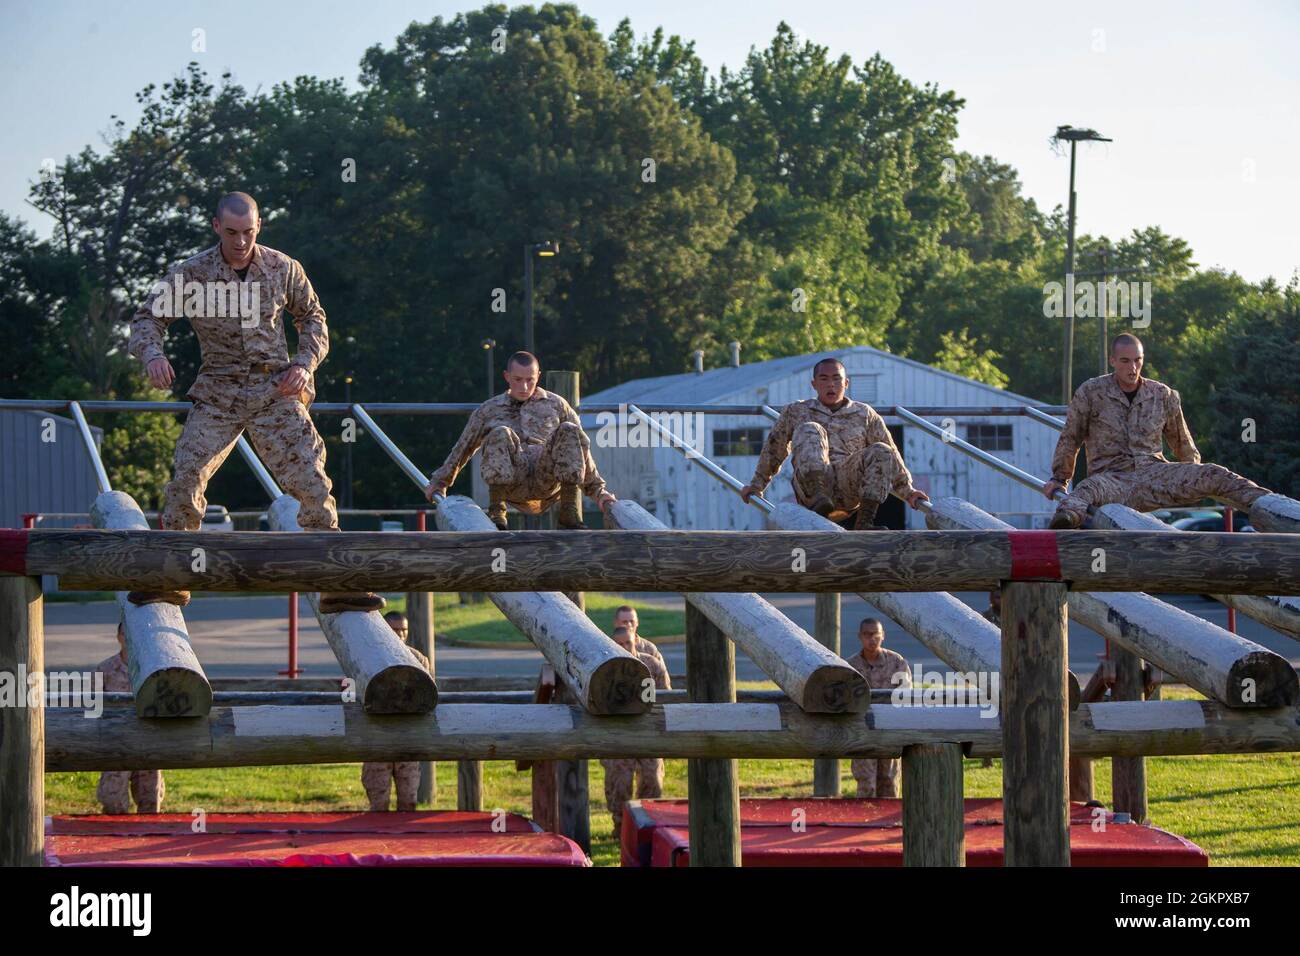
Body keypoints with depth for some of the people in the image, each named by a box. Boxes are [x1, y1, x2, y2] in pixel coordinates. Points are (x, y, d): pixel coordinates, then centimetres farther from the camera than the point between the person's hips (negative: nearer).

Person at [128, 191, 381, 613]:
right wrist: (152, 354, -22)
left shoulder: (283, 269, 1)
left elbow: (312, 317, 14)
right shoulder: (191, 274, -5)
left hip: (276, 391, 1)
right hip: (219, 392, 0)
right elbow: (148, 318, 0)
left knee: (311, 482, -8)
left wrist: (305, 364, -2)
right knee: (186, 477, -14)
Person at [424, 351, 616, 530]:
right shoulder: (488, 410, 23)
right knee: (500, 434, -29)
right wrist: (439, 482, 30)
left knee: (569, 430, -25)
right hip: (512, 482, -1)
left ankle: (569, 511, -26)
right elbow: (463, 448, 30)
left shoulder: (555, 405, 23)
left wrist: (598, 491, 13)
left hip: (548, 477, 1)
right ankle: (496, 512, -30)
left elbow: (580, 449, 21)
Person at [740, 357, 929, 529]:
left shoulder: (864, 414, 20)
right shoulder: (796, 412, 19)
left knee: (880, 451, -24)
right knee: (810, 430, -23)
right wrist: (756, 486, 23)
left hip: (850, 486, 1)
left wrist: (907, 491, 13)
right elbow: (773, 450, 26)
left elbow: (891, 455, 20)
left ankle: (864, 522, -31)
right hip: (811, 485, -1)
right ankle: (819, 500, -44)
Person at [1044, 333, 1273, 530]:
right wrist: (1059, 479, 20)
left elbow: (1183, 443, 24)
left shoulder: (1163, 396, 11)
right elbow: (1070, 439, 15)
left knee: (1215, 475, -19)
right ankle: (1067, 517, -75)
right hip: (1113, 478, -4)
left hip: (1155, 474, 4)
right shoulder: (1091, 393, 3)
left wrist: (1195, 482, 31)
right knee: (1088, 489, -42)